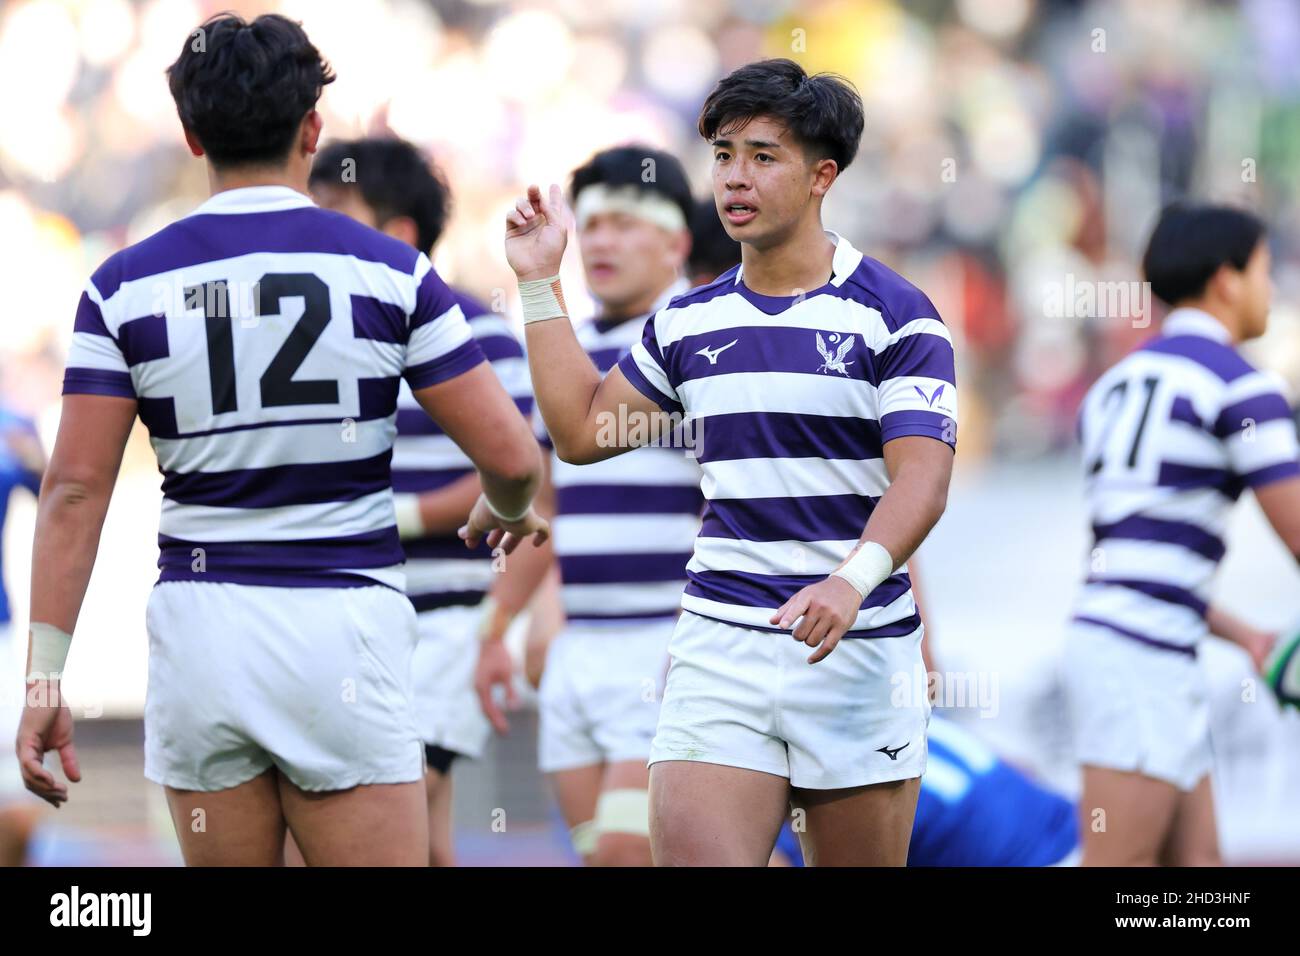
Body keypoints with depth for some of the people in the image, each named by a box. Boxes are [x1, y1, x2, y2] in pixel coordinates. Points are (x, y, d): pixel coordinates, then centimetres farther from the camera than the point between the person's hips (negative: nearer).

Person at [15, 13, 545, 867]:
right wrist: (509, 511, 21)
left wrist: (45, 676, -1)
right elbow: (510, 457, -3)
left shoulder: (126, 286, 1)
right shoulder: (388, 271, -3)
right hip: (342, 628, -2)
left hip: (198, 630, 2)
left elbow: (75, 491, -3)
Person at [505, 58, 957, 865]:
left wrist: (852, 581, -32)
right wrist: (542, 283, 16)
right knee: (690, 853, -11)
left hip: (856, 648, -3)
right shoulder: (689, 322, 12)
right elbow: (582, 430, 20)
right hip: (720, 643, 3)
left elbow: (922, 479, -14)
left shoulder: (895, 315, -5)